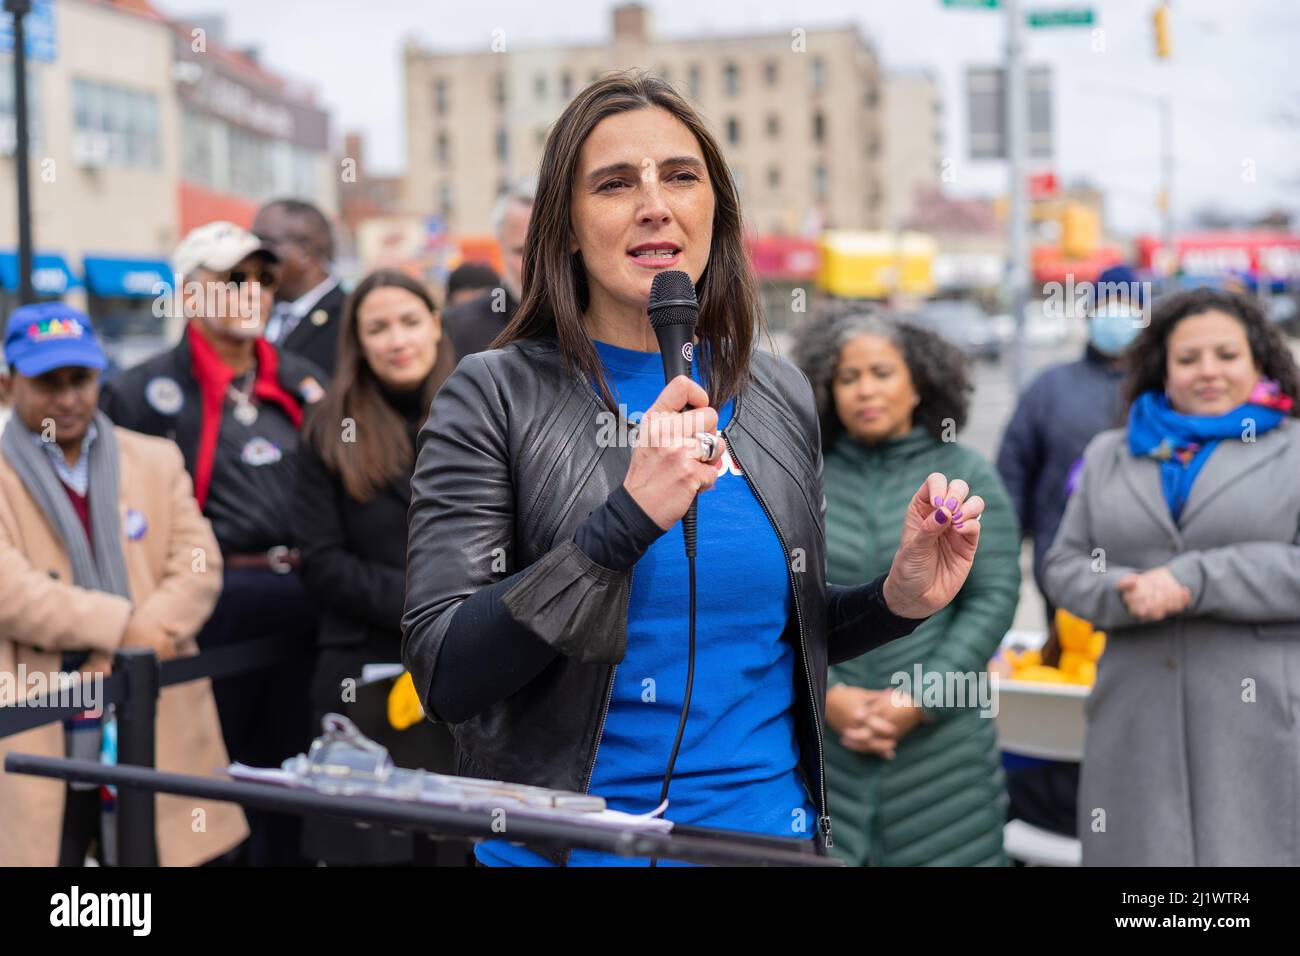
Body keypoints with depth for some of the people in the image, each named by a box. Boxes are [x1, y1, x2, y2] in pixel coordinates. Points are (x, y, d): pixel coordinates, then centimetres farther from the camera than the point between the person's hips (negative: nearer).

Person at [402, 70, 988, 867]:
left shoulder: (780, 397, 2)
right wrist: (630, 516, -26)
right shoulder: (497, 396, -11)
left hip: (773, 828, 4)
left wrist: (901, 598, -6)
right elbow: (443, 676, -18)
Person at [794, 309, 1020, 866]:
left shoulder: (966, 476, 5)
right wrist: (828, 695, -10)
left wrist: (920, 701, -9)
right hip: (820, 742, 0)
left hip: (940, 743, 0)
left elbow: (994, 598, -1)